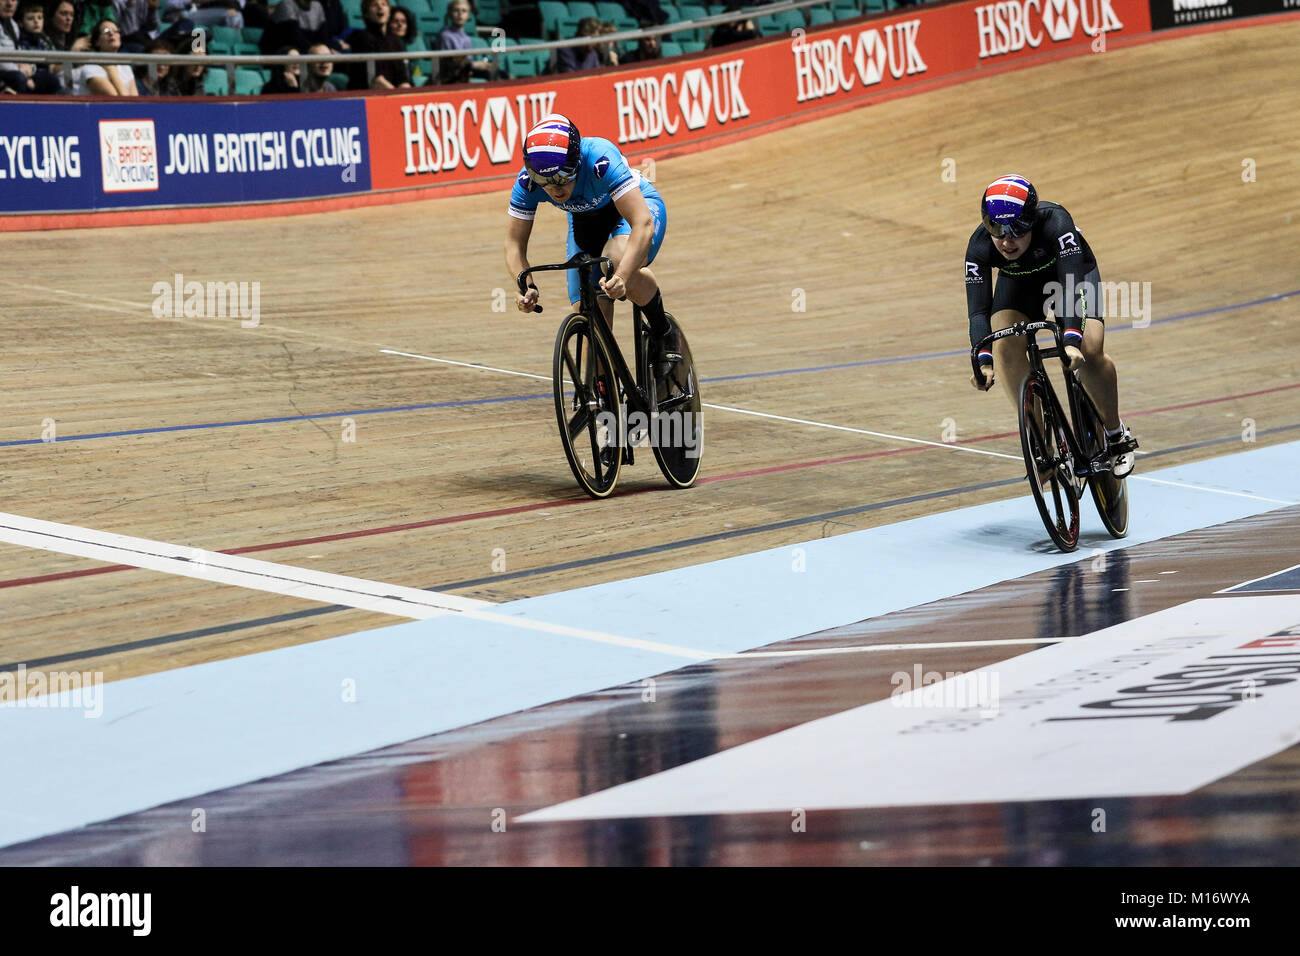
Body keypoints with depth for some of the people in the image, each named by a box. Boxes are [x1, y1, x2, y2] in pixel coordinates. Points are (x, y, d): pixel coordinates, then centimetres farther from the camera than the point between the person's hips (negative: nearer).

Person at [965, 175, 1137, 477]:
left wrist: (1072, 341, -61)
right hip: (1019, 282, 2)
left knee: (1089, 352, -23)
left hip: (1071, 271, -2)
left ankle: (1116, 434, 2)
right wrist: (983, 360, -49)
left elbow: (1072, 283, -47)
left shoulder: (1055, 223, -40)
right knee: (1005, 347, -25)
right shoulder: (980, 245, -32)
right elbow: (978, 309, -34)